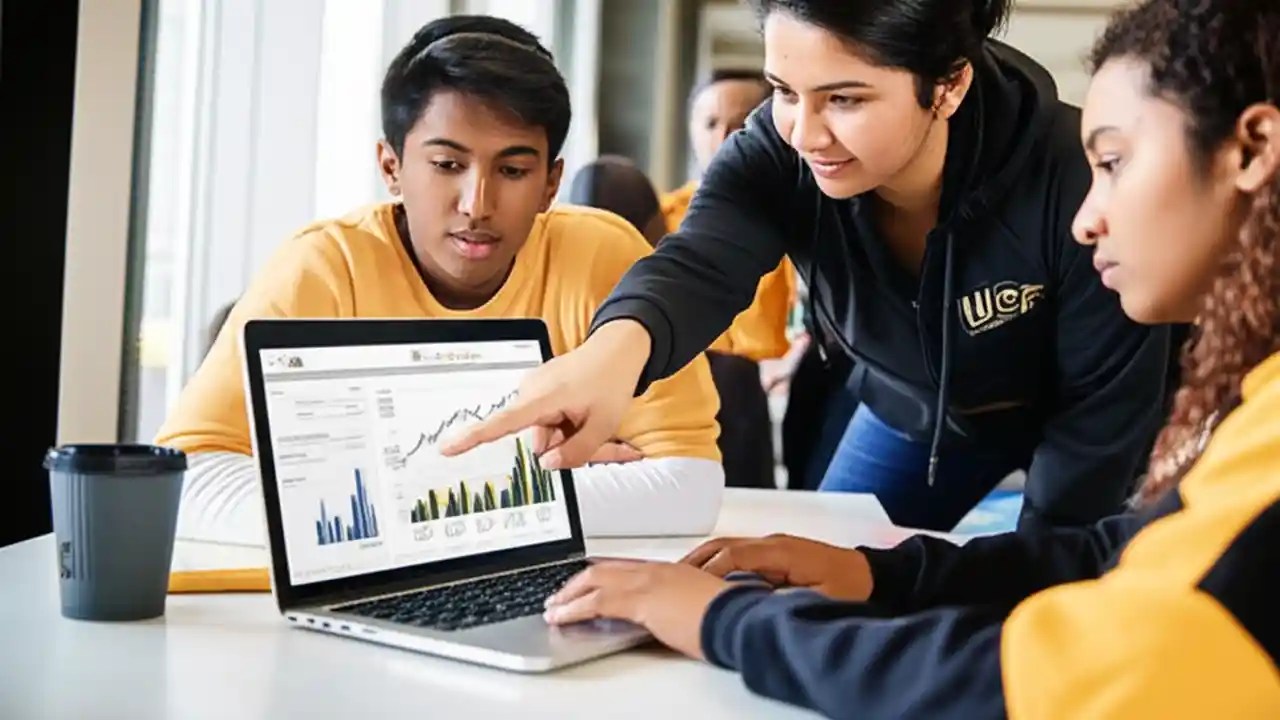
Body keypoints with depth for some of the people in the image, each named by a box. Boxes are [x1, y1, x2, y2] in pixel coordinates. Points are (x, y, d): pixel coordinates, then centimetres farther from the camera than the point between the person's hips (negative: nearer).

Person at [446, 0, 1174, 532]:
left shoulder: (1071, 177, -35)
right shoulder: (775, 154, -28)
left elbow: (1105, 404, -25)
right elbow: (698, 268, -48)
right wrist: (621, 344, -72)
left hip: (1066, 423, -3)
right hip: (912, 413, 4)